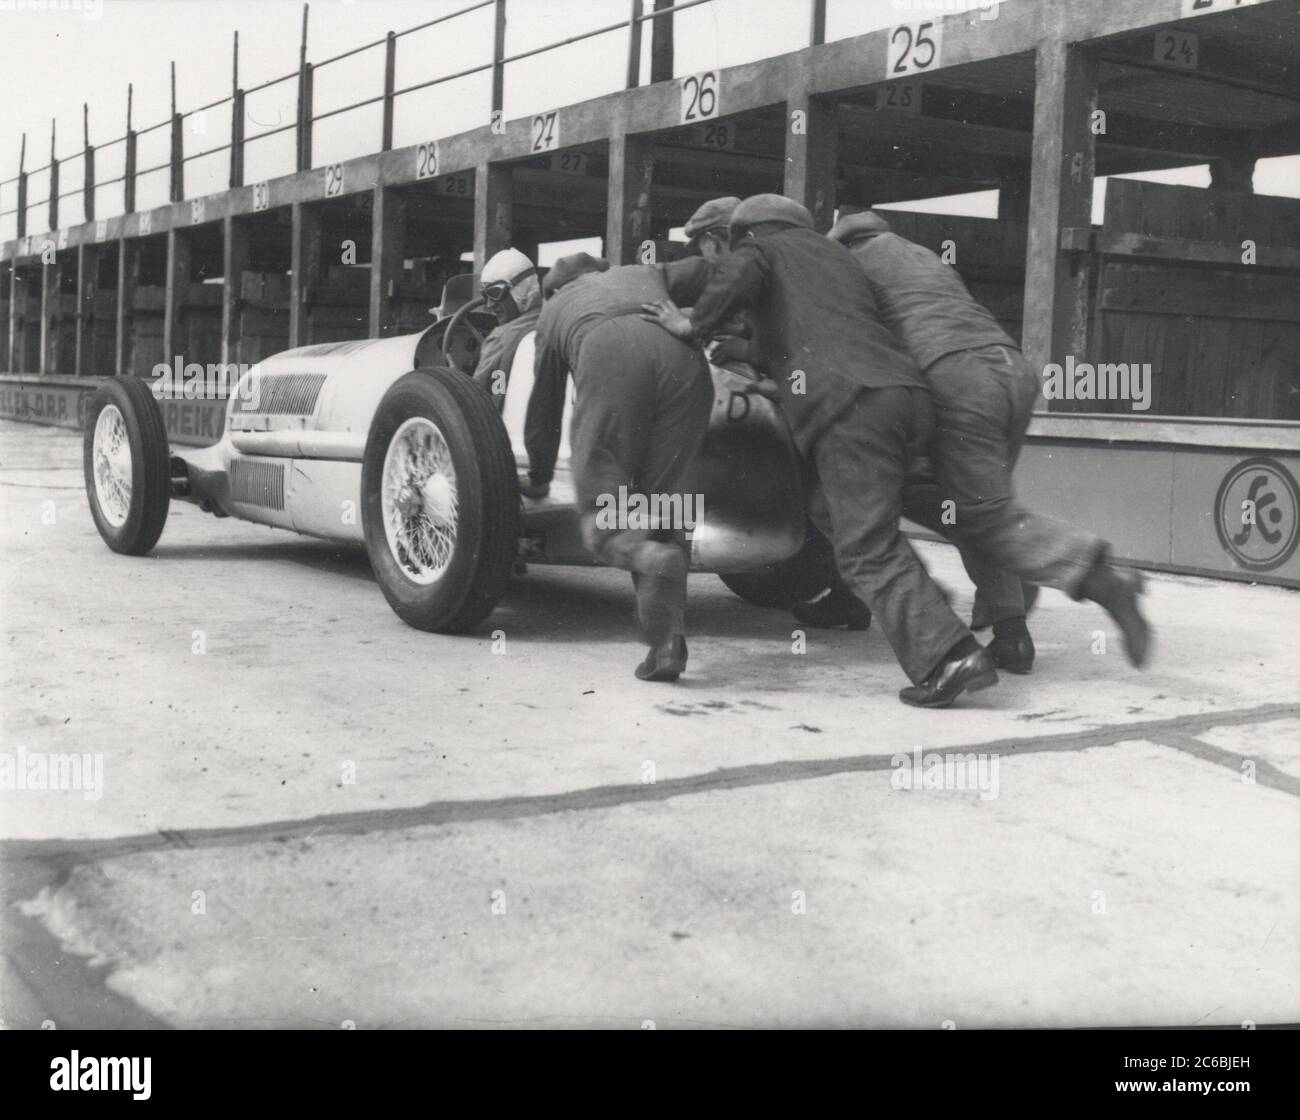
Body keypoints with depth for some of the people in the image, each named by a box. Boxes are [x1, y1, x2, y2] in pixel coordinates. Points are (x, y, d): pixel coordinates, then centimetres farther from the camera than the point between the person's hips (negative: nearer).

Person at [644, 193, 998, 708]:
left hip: (850, 403, -7)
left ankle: (949, 655, -22)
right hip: (906, 391, 8)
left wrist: (694, 325, 1)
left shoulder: (762, 247, 17)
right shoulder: (833, 252, 35)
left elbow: (741, 272, -7)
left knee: (868, 550, -10)